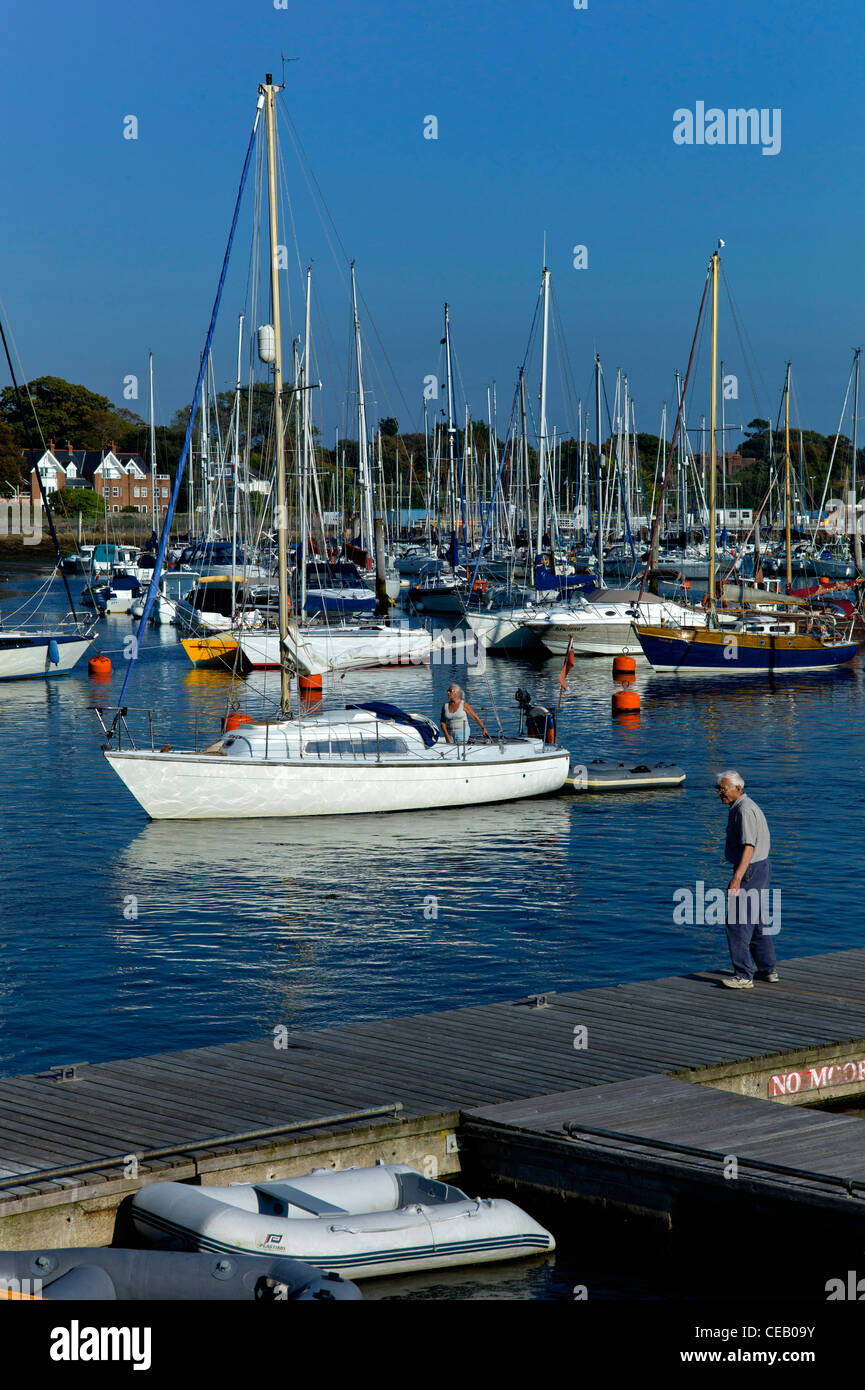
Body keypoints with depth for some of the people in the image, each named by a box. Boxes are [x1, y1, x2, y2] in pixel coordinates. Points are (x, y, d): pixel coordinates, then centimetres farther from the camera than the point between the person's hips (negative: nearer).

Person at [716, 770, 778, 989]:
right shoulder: (741, 807, 14)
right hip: (760, 868, 11)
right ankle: (768, 970, 25)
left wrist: (736, 878, -34)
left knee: (737, 924, -9)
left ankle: (744, 976, -8)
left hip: (750, 872, -11)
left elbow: (748, 847, -27)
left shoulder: (744, 810, -19)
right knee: (758, 922, 18)